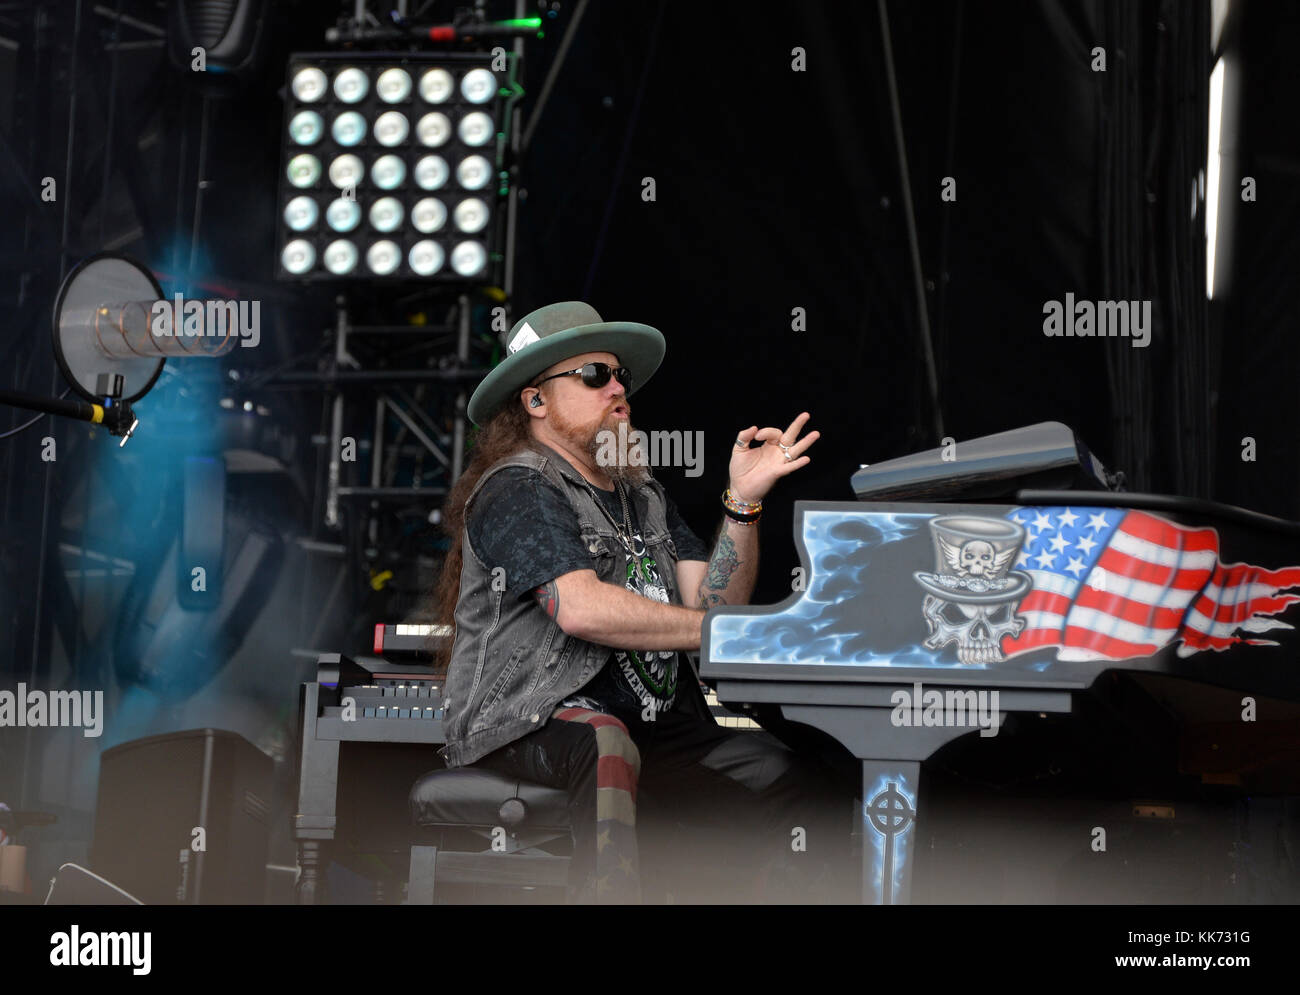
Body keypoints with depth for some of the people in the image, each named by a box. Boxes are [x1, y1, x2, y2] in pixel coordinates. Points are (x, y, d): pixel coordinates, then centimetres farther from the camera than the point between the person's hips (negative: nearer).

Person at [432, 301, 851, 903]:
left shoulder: (644, 496, 21)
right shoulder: (519, 492, -5)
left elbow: (714, 600, 10)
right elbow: (581, 609, -22)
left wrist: (744, 498, -3)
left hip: (654, 727, 8)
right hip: (531, 725, -7)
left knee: (810, 790, -11)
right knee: (608, 744, -42)